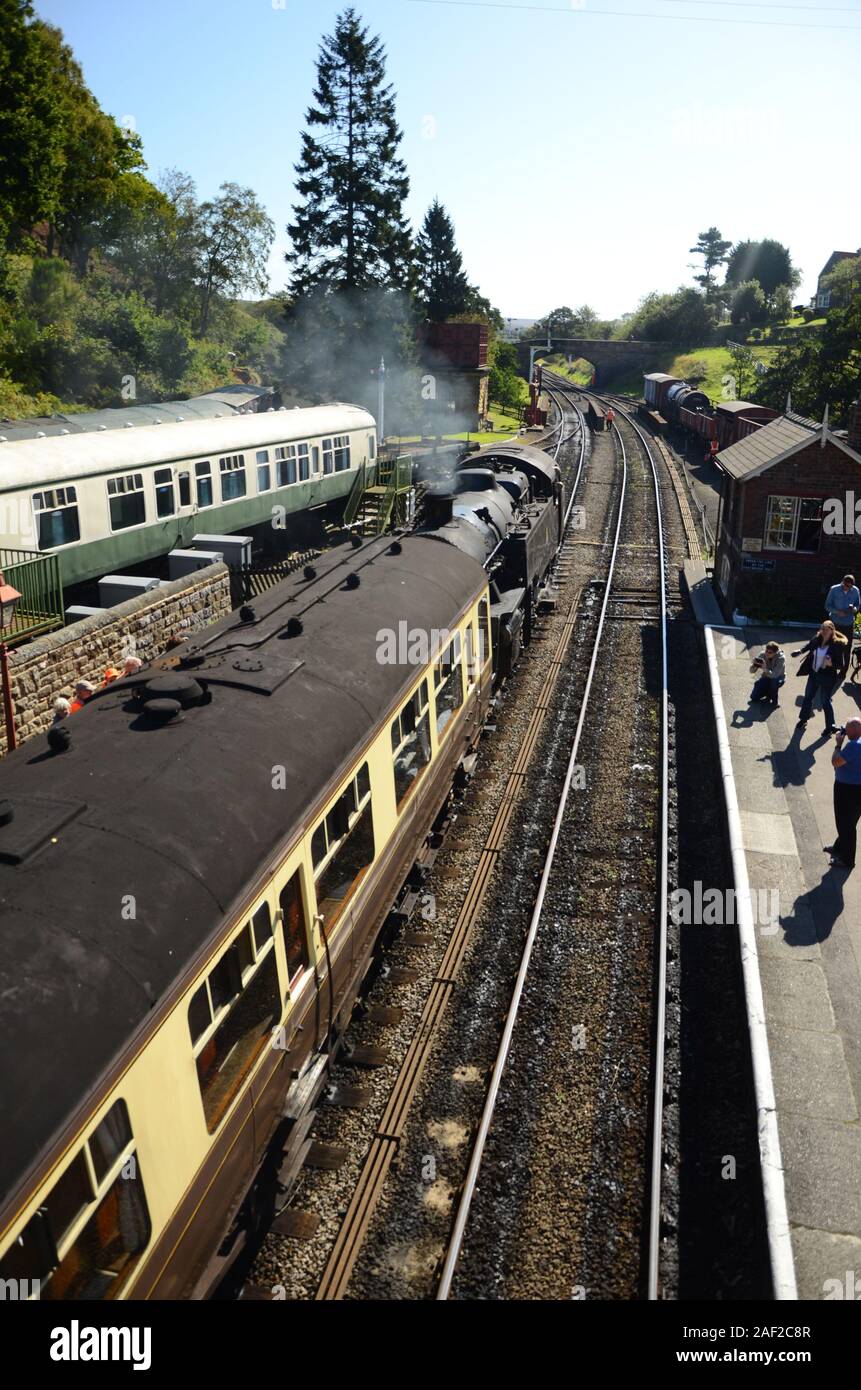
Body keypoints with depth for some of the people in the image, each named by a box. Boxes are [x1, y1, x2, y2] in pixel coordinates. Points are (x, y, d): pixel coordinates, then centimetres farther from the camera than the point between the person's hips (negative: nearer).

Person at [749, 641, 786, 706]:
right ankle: (768, 692, 21)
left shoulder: (781, 658, -28)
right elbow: (752, 671, -16)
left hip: (778, 678, -3)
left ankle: (773, 698, -10)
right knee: (754, 697, -11)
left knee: (774, 681, -40)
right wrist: (754, 665, -38)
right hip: (766, 677, 3)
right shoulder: (763, 655, -19)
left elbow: (774, 675, -38)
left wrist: (764, 669, -54)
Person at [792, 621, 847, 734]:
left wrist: (831, 664, -34)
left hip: (827, 677, -5)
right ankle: (803, 719, 41)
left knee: (826, 702, 6)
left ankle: (830, 726, 24)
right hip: (814, 674, 5)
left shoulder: (837, 645, -21)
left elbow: (840, 665, -16)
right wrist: (800, 651, -2)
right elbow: (808, 646, 15)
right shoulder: (816, 640, -8)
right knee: (808, 697, 20)